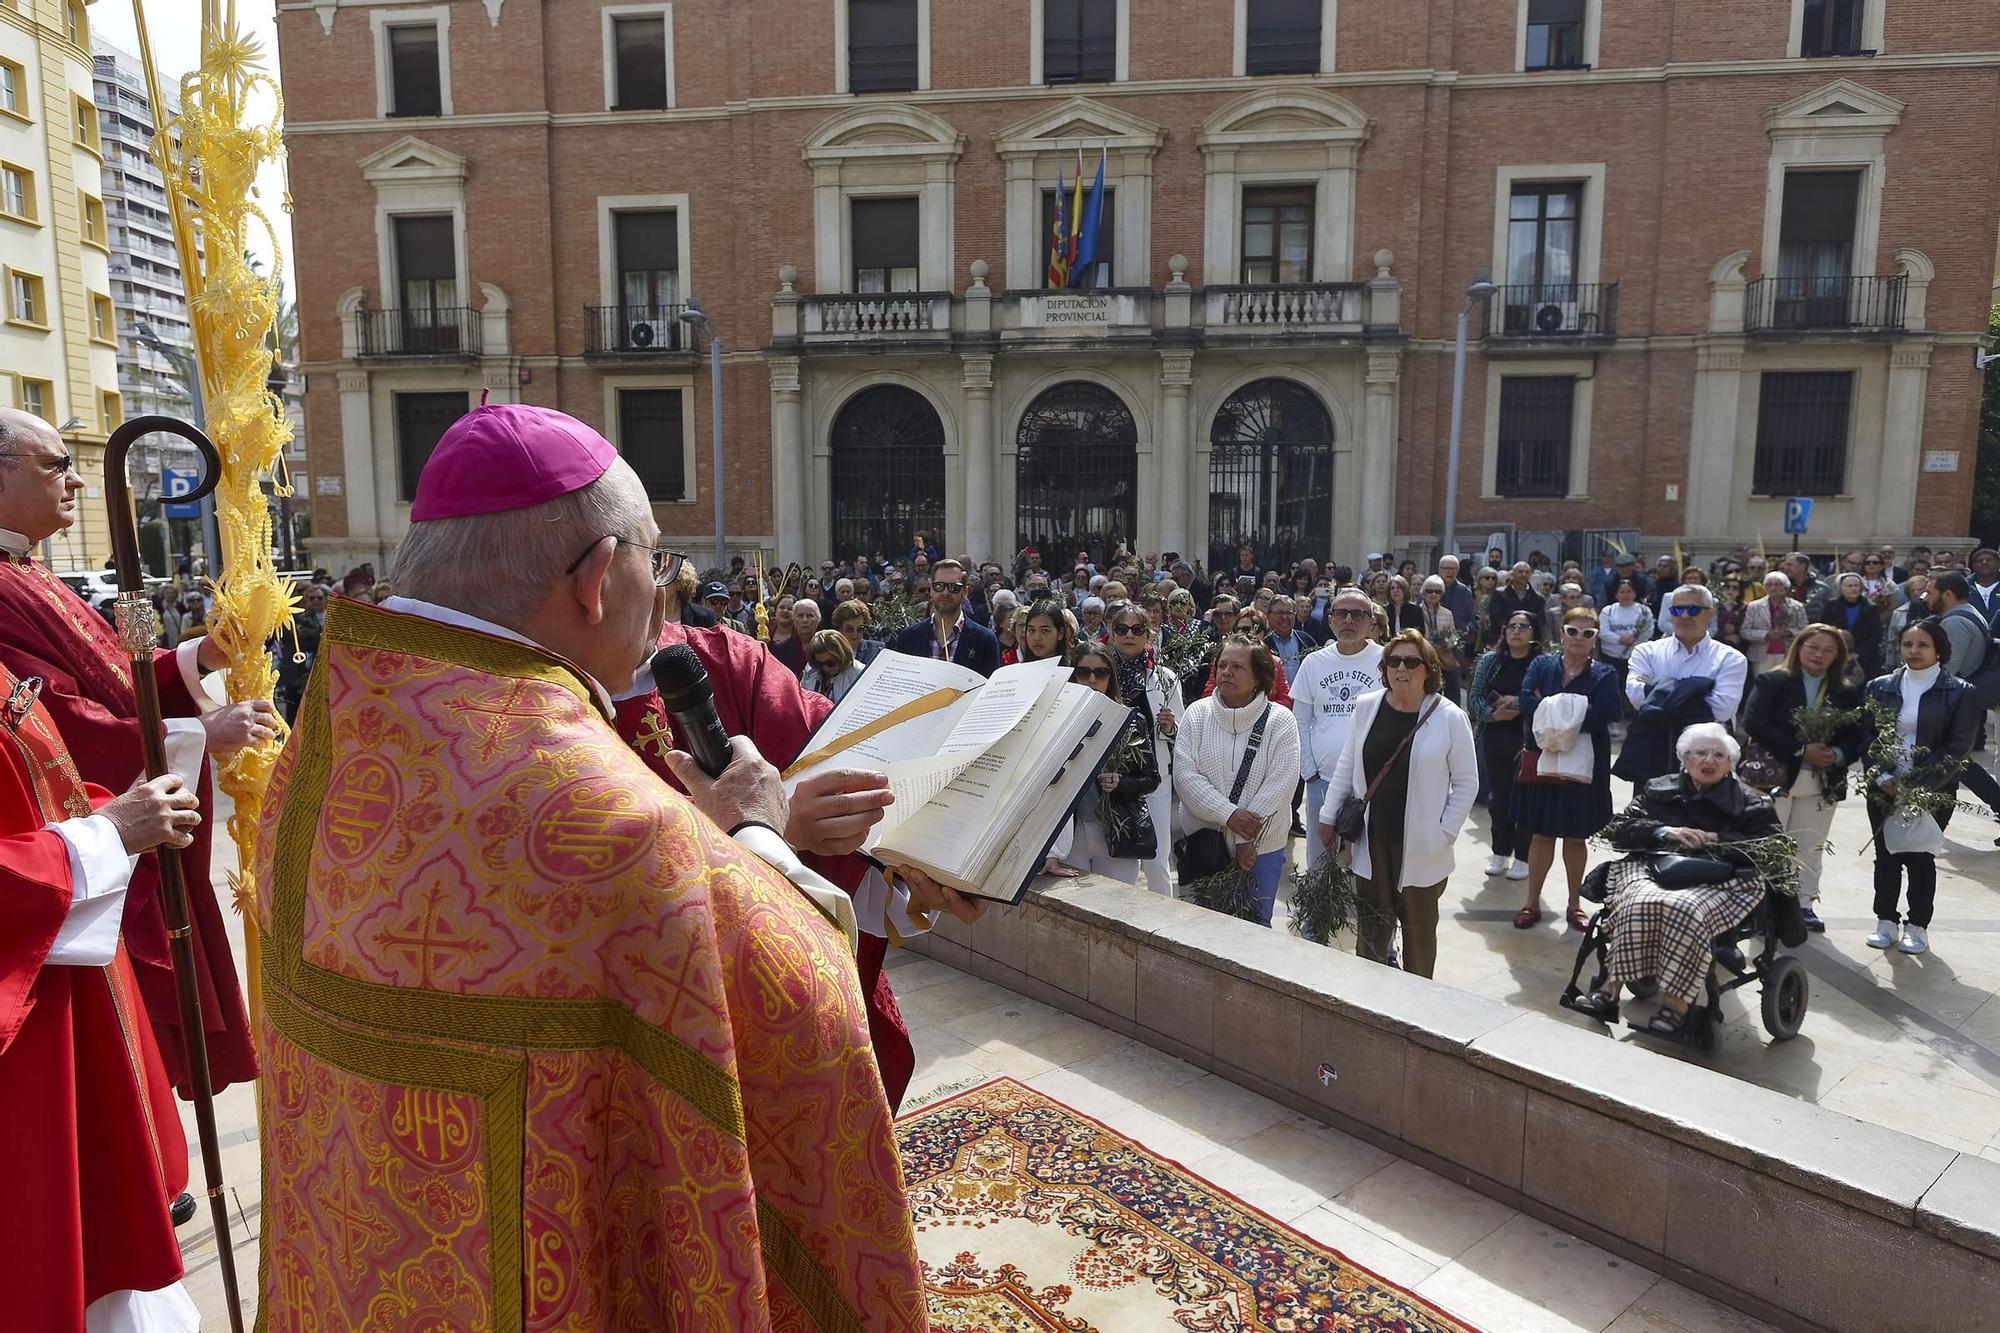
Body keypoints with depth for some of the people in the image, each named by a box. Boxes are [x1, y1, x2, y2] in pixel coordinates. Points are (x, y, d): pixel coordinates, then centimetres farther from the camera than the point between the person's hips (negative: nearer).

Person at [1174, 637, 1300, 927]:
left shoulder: (1279, 721, -5)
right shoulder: (1197, 714, -1)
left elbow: (1280, 784, -12)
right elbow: (1184, 774, -9)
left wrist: (1248, 840, -15)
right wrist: (1229, 814, -20)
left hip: (1261, 848, -1)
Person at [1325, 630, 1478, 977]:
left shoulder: (1450, 718, -8)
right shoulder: (1366, 707, 1)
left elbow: (1466, 782, -3)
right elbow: (1347, 766, 10)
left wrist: (1445, 834, -8)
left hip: (1420, 847, -2)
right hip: (1371, 839, 3)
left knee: (1419, 928, 11)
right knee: (1371, 926, 12)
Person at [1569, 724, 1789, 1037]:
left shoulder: (1748, 802, 19)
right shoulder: (1659, 790, 22)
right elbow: (1621, 829, 12)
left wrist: (1717, 840, -7)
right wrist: (1665, 832, -7)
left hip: (1718, 879, -1)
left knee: (1685, 909, -38)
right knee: (1640, 903, -36)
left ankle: (1675, 1006, -35)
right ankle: (1611, 988, -32)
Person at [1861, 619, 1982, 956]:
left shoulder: (1960, 693, -5)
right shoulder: (1880, 687, 3)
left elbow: (1959, 747, -10)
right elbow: (1867, 737, 2)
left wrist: (1918, 786, -18)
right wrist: (1882, 777, -12)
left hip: (1933, 791, -2)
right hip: (1884, 788, 2)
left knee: (1921, 858, 6)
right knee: (1885, 855, 8)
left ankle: (1918, 926, 21)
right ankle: (1886, 921, 21)